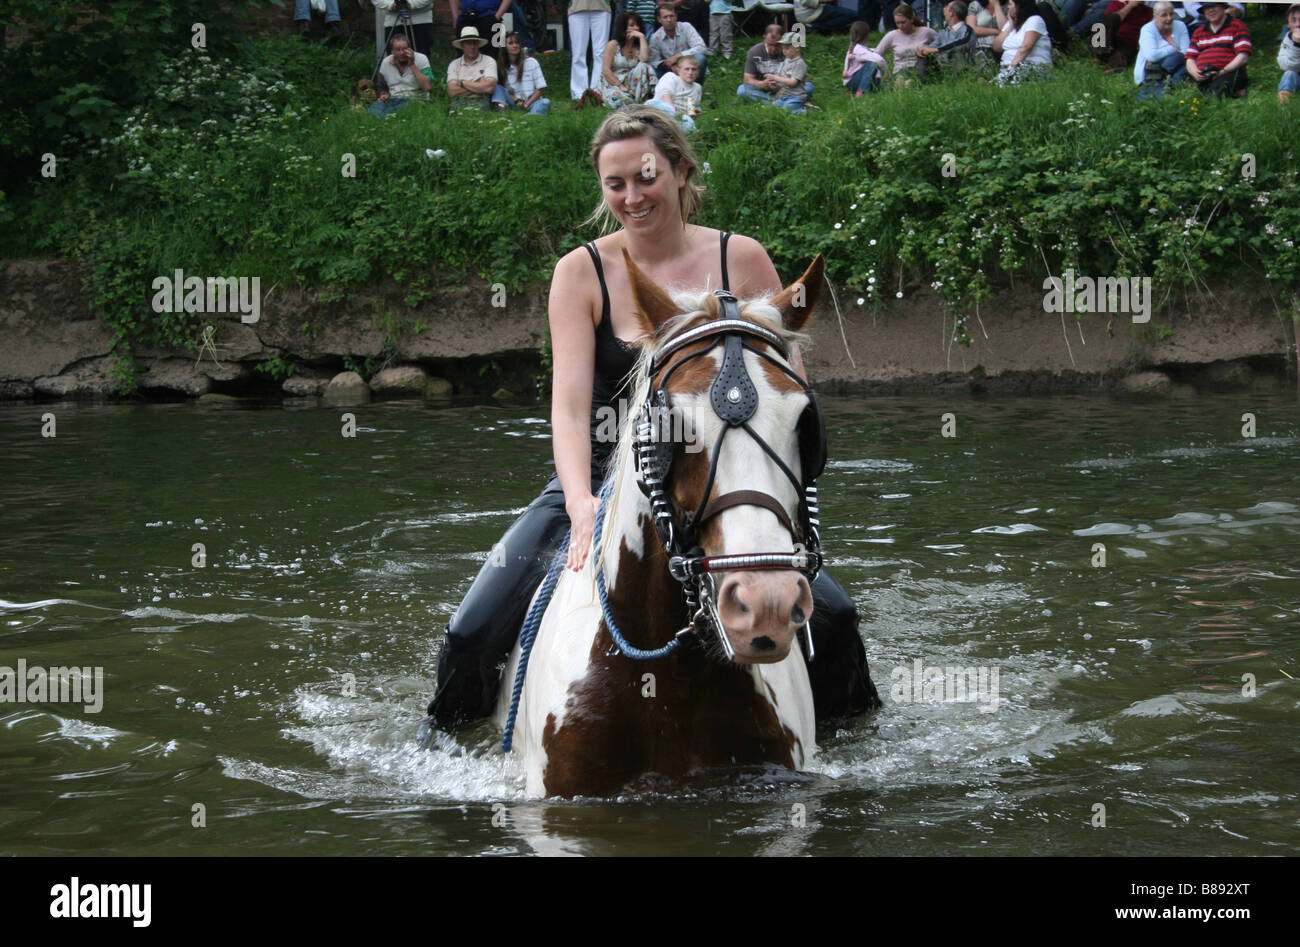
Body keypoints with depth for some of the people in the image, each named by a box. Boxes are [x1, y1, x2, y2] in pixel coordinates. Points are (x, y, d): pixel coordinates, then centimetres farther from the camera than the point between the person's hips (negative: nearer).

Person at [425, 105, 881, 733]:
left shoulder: (741, 260, -2)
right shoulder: (581, 272, -4)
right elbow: (570, 406, -13)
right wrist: (582, 506, -31)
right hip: (602, 476, 0)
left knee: (832, 618, -17)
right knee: (472, 636, -15)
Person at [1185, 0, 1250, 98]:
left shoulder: (1237, 26, 11)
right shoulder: (1198, 32, 27)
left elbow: (1243, 56, -1)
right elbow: (1190, 59, 19)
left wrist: (1222, 72, -14)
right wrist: (1195, 73, -5)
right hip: (1202, 78, 6)